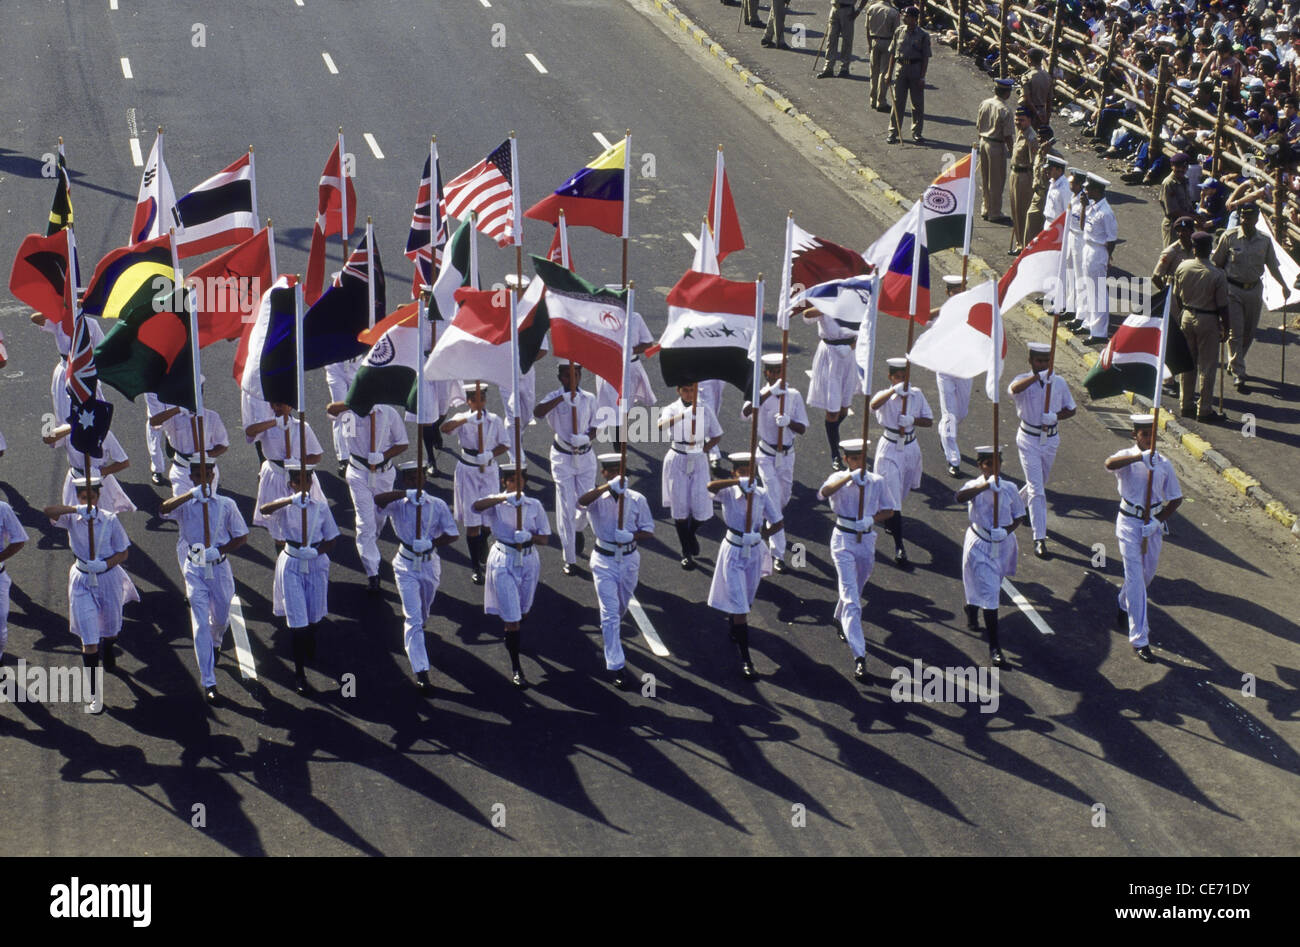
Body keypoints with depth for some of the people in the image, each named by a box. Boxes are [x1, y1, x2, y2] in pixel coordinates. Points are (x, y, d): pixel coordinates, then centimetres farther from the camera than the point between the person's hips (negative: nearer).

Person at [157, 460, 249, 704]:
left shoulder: (226, 505, 0)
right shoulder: (185, 505, -4)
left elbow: (242, 536, 3)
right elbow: (164, 509, -26)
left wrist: (219, 550, -14)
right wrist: (190, 494, -39)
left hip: (219, 567, 2)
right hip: (194, 568, -2)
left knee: (220, 618, 19)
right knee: (201, 625, -6)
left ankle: (215, 644, 57)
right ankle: (209, 683, -4)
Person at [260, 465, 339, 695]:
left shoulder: (321, 508, -1)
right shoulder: (284, 507, -6)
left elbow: (332, 539, 4)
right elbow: (264, 510, -28)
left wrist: (317, 551, -14)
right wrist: (291, 500, -39)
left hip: (317, 564, 2)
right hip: (291, 566, -2)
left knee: (314, 616, 17)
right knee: (297, 620, -5)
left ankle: (310, 648, 52)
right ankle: (300, 674, 3)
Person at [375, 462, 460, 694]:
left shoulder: (437, 505, -2)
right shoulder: (397, 506, -8)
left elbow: (453, 534, -4)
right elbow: (378, 499, -29)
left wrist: (430, 543, -20)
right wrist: (407, 493, -35)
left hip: (430, 564, 3)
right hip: (406, 566, -3)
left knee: (423, 613, 22)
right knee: (414, 618, -10)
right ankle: (421, 672, -12)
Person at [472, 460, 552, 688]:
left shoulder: (534, 505, 1)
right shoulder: (496, 503, -7)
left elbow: (545, 538, 1)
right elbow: (477, 506, -30)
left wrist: (529, 537, -20)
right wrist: (504, 498, -43)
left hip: (528, 560, 4)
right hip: (504, 561, -3)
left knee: (523, 612, 20)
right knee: (512, 618, -6)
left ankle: (511, 637, 54)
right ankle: (516, 667, 2)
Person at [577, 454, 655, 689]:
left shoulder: (637, 500, -5)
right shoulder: (598, 499, -12)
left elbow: (649, 531, -1)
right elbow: (582, 501, -37)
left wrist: (631, 536, -23)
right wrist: (608, 486, -52)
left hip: (629, 559, 3)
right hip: (604, 559, -3)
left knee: (622, 605, 24)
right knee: (610, 612, -7)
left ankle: (609, 631, 57)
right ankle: (616, 665, -5)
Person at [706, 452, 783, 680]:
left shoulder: (762, 495, -6)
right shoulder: (728, 494, -15)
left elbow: (778, 523, 1)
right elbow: (711, 486, -38)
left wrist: (762, 535, -13)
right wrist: (737, 482, -49)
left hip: (754, 552, 4)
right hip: (733, 552, -4)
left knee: (746, 599, 23)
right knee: (740, 607, -8)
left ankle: (732, 621, 58)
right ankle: (745, 659, -4)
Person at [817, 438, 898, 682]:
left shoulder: (877, 482, 0)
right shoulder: (839, 478, -9)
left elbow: (890, 510, 5)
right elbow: (825, 492, -31)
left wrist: (872, 518, -16)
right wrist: (848, 477, -48)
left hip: (867, 540, 4)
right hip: (843, 540, -4)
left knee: (855, 589, 23)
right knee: (851, 597, -12)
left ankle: (841, 621, 56)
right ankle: (859, 655, -19)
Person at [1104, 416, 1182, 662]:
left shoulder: (1163, 463, 1)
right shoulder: (1127, 457, -9)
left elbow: (1175, 498, 7)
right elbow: (1110, 463, -35)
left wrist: (1158, 521, -6)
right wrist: (1139, 457, -50)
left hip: (1153, 524, 4)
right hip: (1129, 523, -4)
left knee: (1148, 574, 19)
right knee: (1135, 578, -8)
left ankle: (1124, 605, 52)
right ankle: (1140, 640, -8)